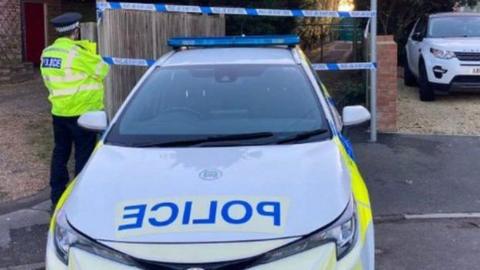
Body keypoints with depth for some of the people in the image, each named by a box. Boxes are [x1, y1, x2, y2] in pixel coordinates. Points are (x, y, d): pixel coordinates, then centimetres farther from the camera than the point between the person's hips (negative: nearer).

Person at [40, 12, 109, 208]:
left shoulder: (47, 52, 6)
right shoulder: (76, 52, -18)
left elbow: (49, 80, 11)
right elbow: (102, 71, -10)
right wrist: (93, 56, 10)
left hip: (59, 112, 7)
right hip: (81, 113, -7)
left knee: (60, 152, 14)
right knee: (84, 155, 2)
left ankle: (57, 197, 21)